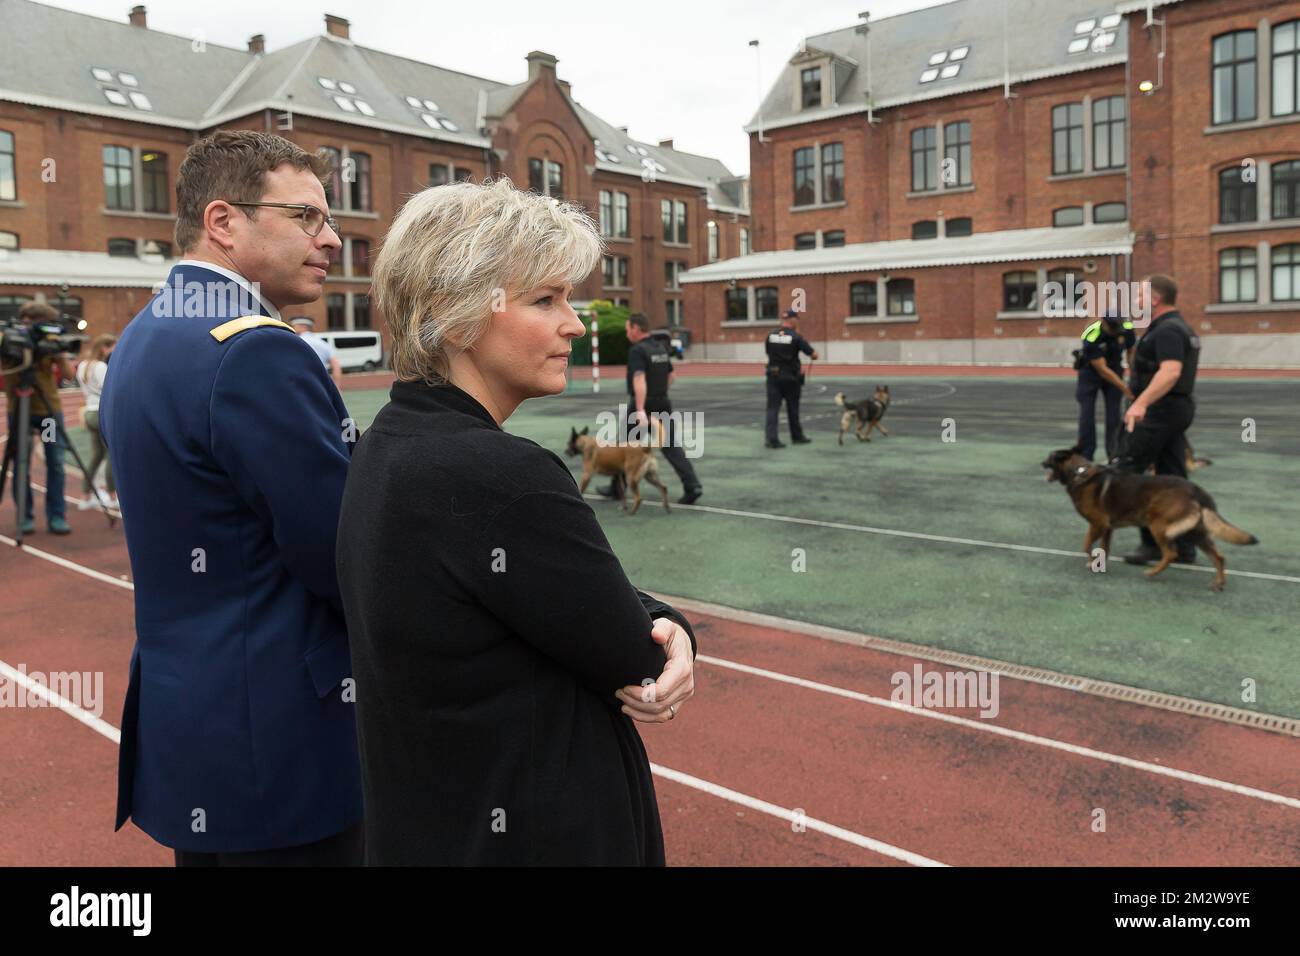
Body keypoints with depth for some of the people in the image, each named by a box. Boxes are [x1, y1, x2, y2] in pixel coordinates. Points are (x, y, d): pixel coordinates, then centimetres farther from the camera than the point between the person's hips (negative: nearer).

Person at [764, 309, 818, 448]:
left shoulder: (771, 336, 1)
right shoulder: (796, 337, -10)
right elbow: (814, 355, -7)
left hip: (773, 375, 2)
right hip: (790, 378, -2)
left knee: (772, 408, 0)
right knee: (792, 409, 12)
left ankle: (772, 438, -12)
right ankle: (797, 436, 28)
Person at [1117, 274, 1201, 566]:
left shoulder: (1167, 330, -16)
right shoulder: (1179, 326, 17)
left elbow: (1170, 372, -31)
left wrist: (1141, 403, -42)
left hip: (1159, 411, -10)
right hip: (1178, 408, 10)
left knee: (1127, 472, -4)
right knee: (1173, 477, 10)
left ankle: (1153, 542, -2)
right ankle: (1183, 546, 12)